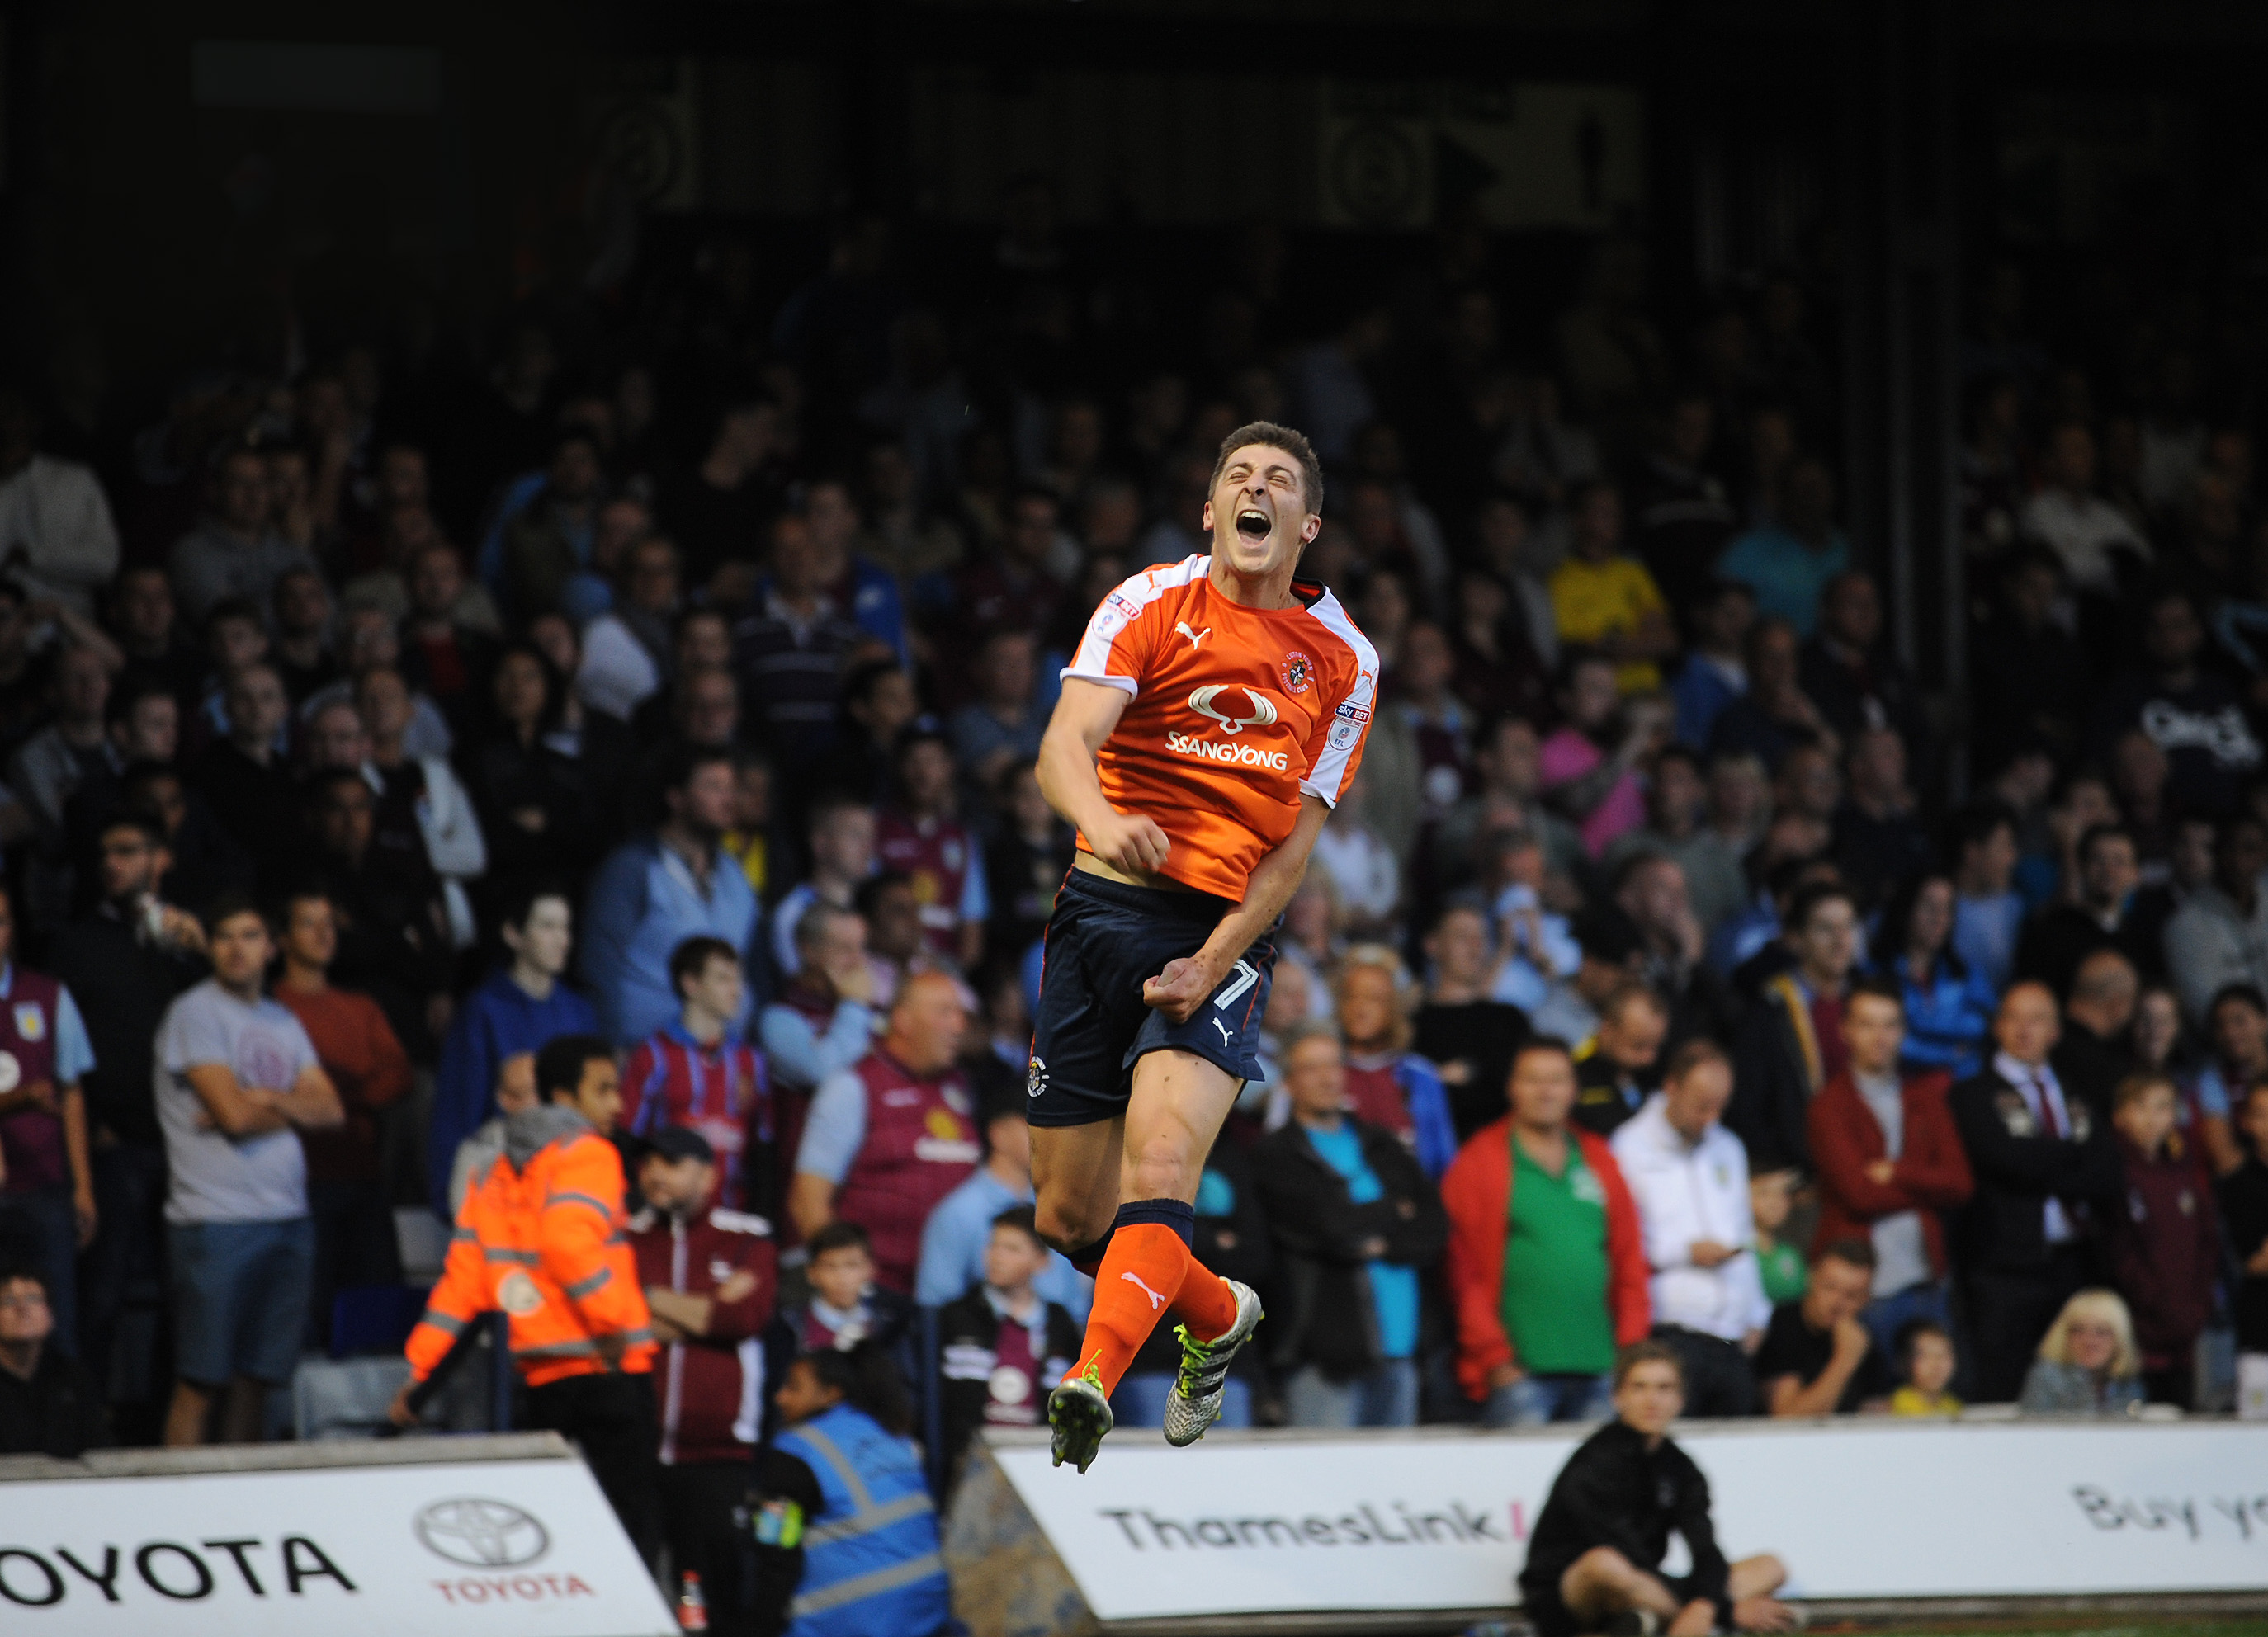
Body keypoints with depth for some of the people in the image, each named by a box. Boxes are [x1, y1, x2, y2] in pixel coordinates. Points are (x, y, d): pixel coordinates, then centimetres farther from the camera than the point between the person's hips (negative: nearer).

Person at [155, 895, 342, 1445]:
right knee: (200, 1382, -7)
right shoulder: (194, 1014, -4)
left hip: (287, 1215, 6)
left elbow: (331, 1110, 7)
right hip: (216, 1220, -6)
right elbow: (234, 1113, -13)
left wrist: (264, 1100, -9)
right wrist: (292, 1107, 4)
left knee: (256, 1377, 6)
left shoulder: (283, 1023, 17)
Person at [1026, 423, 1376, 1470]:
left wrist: (1216, 958, -10)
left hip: (1228, 926, -1)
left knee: (1160, 1166, -26)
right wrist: (1103, 824, -37)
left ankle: (1093, 1383, -42)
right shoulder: (1150, 606, 2)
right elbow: (1066, 744, -14)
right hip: (1104, 908, 2)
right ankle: (1217, 1317, 33)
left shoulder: (1343, 661, 6)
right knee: (1067, 1216, 6)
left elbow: (1296, 835, 5)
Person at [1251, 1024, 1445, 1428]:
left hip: (1398, 1350, 6)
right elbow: (1327, 1223, -13)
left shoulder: (1381, 1148, 18)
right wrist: (1394, 1212, 3)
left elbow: (1434, 1229, 9)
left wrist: (1381, 1246, -8)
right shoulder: (1273, 1156, 0)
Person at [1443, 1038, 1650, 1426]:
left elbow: (1630, 1260, 16)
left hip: (1596, 1371, 5)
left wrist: (1632, 1347, 5)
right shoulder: (1479, 1162, 1)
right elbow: (1463, 1271, -3)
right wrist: (1496, 1359, -9)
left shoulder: (1597, 1159, 16)